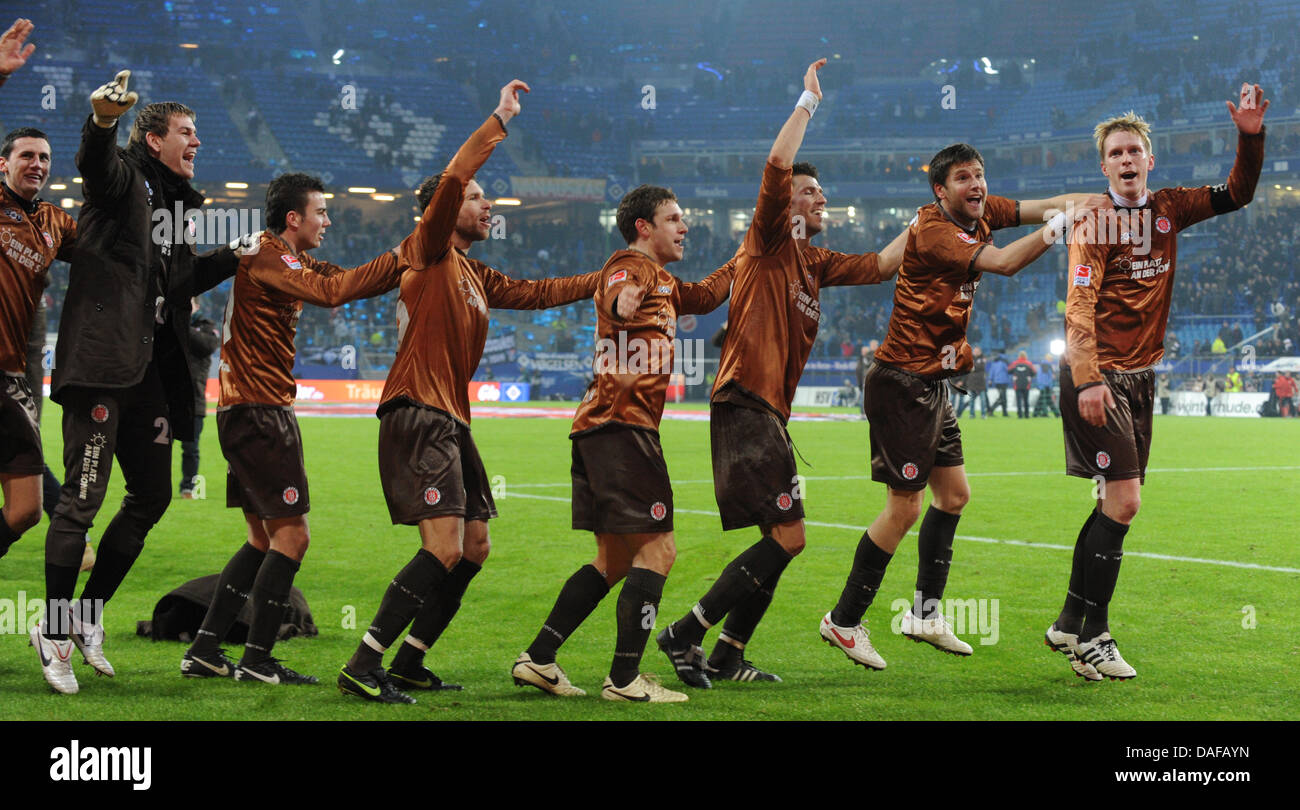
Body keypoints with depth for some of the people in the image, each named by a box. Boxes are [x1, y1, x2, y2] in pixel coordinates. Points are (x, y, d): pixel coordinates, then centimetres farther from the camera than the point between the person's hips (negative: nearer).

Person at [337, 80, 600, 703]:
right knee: (443, 549, -19)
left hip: (452, 421, 10)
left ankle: (408, 663, 19)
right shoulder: (429, 254, -3)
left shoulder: (477, 276, 21)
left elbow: (537, 293, 33)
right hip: (418, 414, -10)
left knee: (473, 549, 11)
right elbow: (451, 181, -17)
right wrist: (500, 119, -14)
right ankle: (363, 667, -17)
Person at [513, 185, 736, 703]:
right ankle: (624, 679, -12)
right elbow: (614, 296, -30)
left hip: (600, 428, 11)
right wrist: (620, 304, -51)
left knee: (615, 559, 13)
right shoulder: (630, 268, -6)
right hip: (623, 423, -11)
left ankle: (538, 659, 12)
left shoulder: (660, 282, 24)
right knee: (657, 548, -11)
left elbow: (705, 296, 43)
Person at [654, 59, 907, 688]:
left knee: (780, 539, 10)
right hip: (745, 405, -9)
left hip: (769, 414, 9)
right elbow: (777, 165, -16)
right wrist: (808, 101, -9)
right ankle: (686, 634, -10)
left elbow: (879, 266, 25)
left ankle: (726, 656, 15)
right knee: (788, 535, -15)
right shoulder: (768, 244, -3)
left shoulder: (814, 262, 19)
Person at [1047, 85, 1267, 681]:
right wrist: (1087, 379, -28)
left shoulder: (1166, 209, 9)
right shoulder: (1095, 222, -10)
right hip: (1098, 376, -7)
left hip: (1141, 374, 7)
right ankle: (1092, 635, -7)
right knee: (1124, 500, -14)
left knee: (1116, 502, 10)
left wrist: (1250, 137, -3)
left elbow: (1236, 194, 14)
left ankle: (1070, 625, 19)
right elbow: (1080, 305, -17)